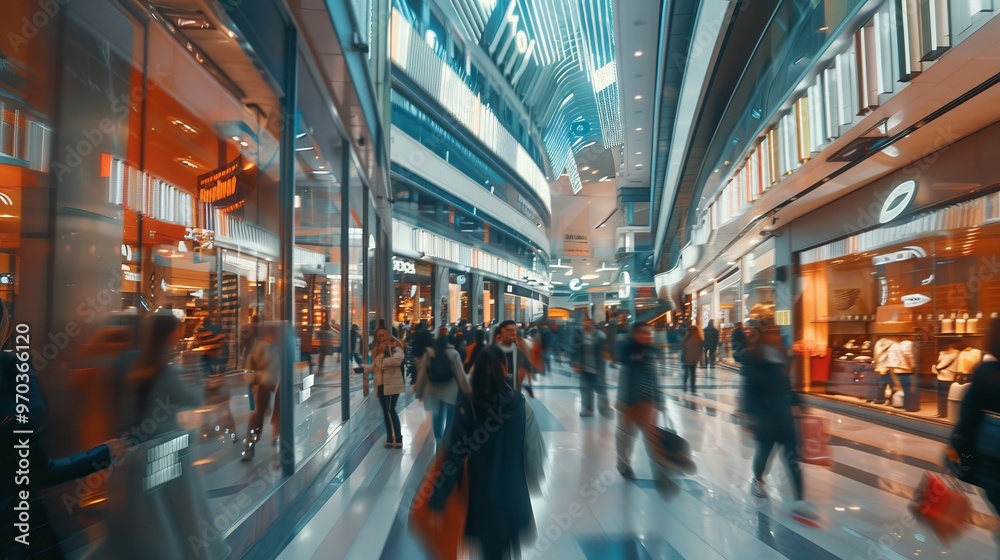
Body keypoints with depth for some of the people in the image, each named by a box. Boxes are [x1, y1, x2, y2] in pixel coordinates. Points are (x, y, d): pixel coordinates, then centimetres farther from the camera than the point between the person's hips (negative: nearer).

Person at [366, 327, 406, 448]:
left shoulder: (394, 346, -8)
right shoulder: (378, 349, 20)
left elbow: (398, 359, -29)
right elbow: (374, 366, 22)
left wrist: (384, 362, -19)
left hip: (392, 384, -9)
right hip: (381, 384, 9)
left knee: (390, 410, -11)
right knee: (386, 411, 9)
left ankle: (398, 438, -6)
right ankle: (390, 438, 15)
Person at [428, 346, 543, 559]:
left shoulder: (468, 407, -16)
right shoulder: (519, 405, -15)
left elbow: (454, 453, -15)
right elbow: (533, 447, -9)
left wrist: (437, 497, -9)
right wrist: (535, 480, 9)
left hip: (482, 489, 1)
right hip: (513, 487, 0)